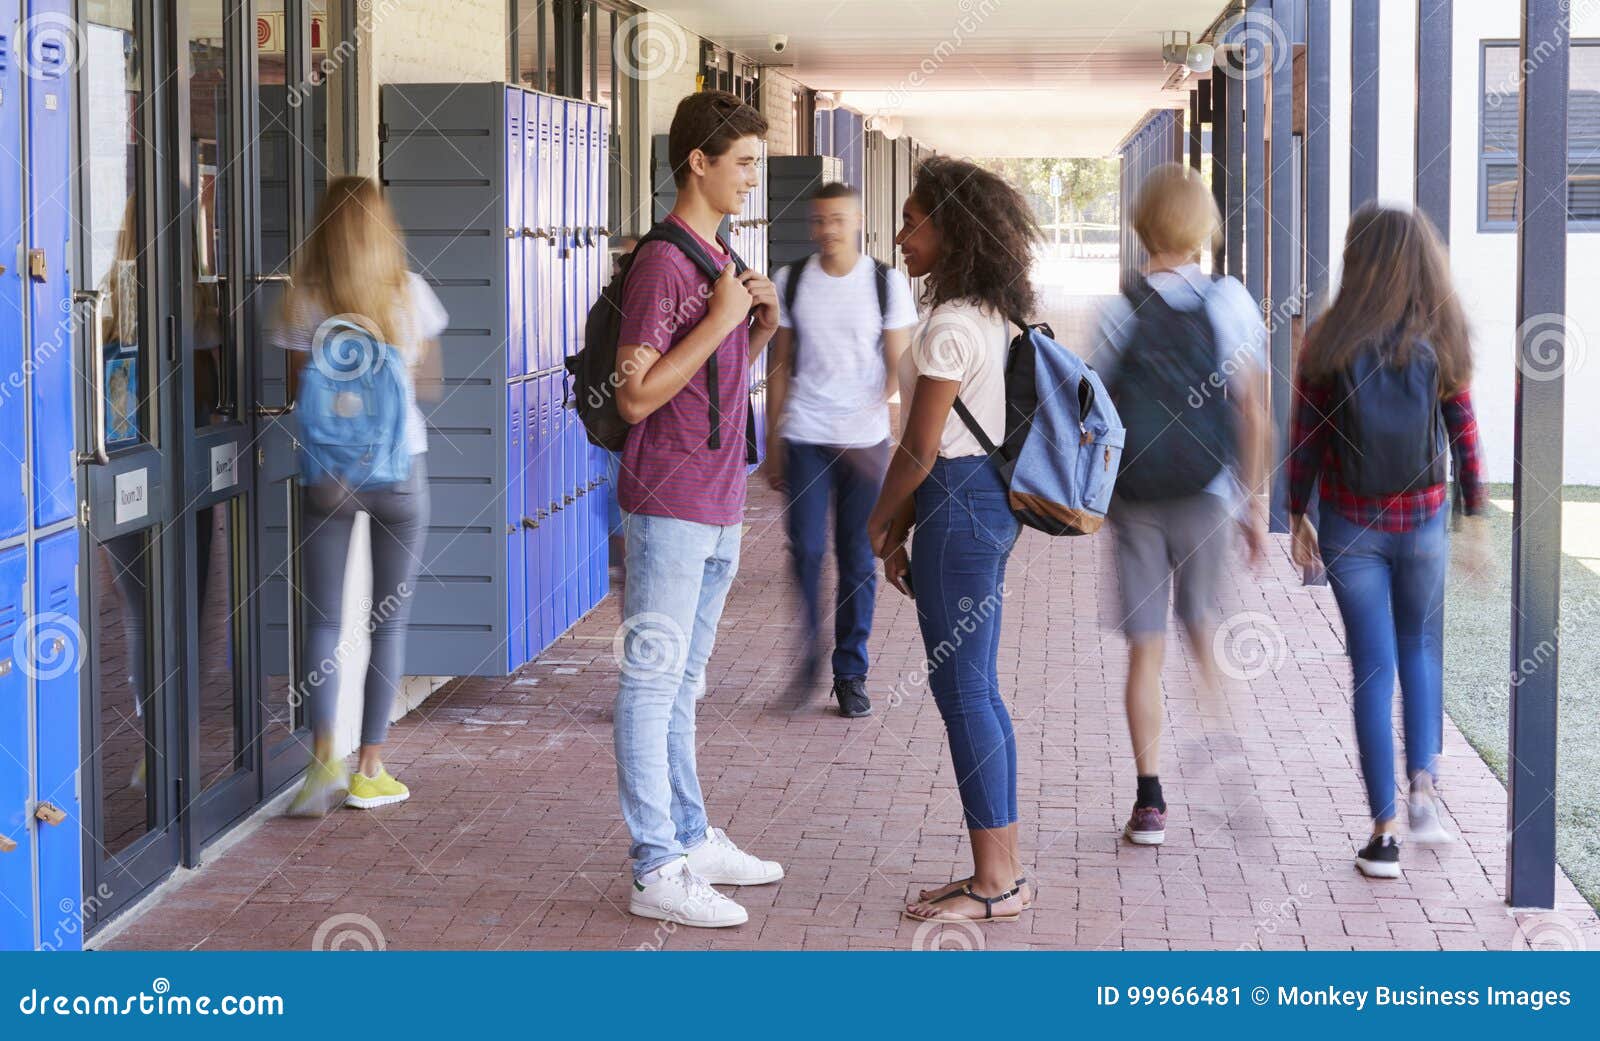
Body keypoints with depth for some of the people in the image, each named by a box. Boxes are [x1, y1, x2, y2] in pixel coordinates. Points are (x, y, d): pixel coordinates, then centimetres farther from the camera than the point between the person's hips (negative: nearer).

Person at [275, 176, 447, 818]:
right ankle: (370, 770, 8)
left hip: (329, 468, 0)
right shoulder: (411, 293, -1)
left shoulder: (306, 300, -6)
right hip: (399, 461, 1)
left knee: (324, 619, 6)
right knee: (390, 619, 7)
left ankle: (325, 759, -7)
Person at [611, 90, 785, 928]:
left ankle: (692, 838, 25)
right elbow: (636, 395, -19)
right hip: (669, 506, -9)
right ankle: (657, 871, -2)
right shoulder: (662, 264, -14)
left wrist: (759, 328, 5)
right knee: (652, 685, -4)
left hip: (717, 511, 9)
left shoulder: (721, 260, 15)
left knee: (680, 687, 17)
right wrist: (719, 320, -20)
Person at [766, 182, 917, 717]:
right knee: (805, 551, -5)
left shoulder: (887, 283, 1)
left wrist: (901, 444, -8)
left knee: (858, 558, 3)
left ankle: (850, 674, 13)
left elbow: (899, 368, 2)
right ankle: (807, 657, 13)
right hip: (804, 437, 1)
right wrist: (772, 443, 7)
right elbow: (779, 366, 10)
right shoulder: (790, 282, 5)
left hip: (865, 440, -1)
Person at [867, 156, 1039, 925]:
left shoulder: (951, 325, -16)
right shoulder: (991, 316, 14)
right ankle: (1004, 871, 19)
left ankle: (994, 887, 3)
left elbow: (921, 447, -16)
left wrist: (881, 522, 1)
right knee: (978, 691, 13)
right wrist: (902, 531, 17)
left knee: (963, 693, -3)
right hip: (989, 500, 10)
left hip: (959, 506, -10)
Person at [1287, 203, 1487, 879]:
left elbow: (1305, 439, -5)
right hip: (1422, 520, 1)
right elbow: (1464, 435, -3)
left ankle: (1384, 834, 5)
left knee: (1373, 668, 5)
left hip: (1350, 525, -1)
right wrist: (1475, 519, 6)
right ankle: (1423, 792, 8)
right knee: (1420, 648, 23)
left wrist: (1297, 517, 7)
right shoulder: (1440, 342, -6)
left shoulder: (1329, 343, -9)